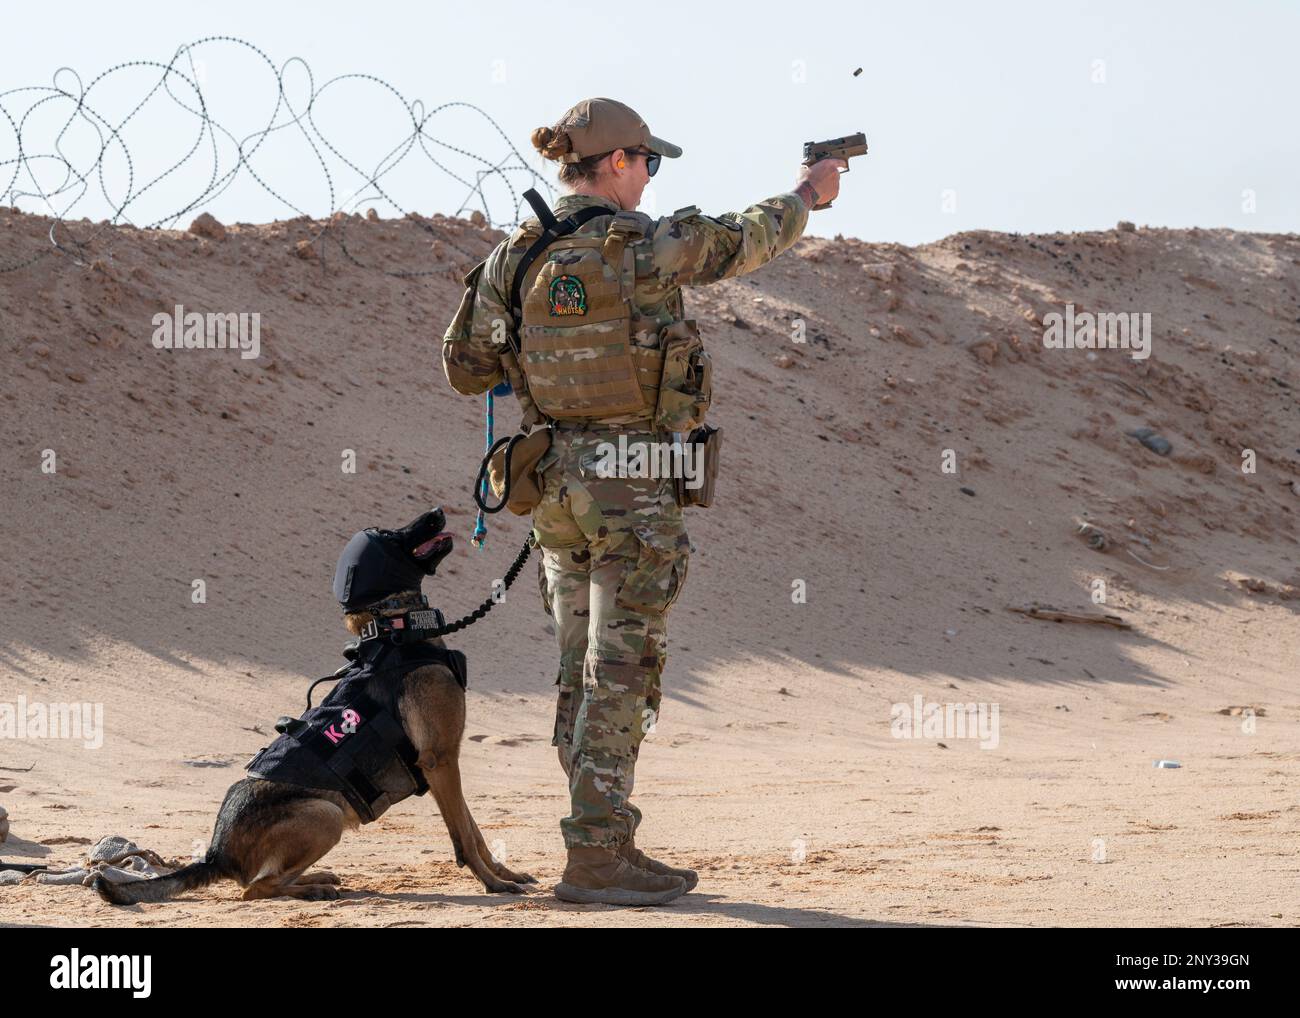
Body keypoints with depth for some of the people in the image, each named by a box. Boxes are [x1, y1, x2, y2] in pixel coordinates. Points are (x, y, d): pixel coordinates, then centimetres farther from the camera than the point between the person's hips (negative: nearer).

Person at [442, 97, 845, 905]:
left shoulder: (514, 258, 4)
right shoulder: (646, 249, -12)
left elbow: (465, 368, 10)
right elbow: (741, 241, 5)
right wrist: (807, 196, 23)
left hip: (557, 477, 7)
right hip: (634, 484, -7)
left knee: (585, 671, 12)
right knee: (622, 672, -4)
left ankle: (607, 844, 17)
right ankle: (596, 854, -5)